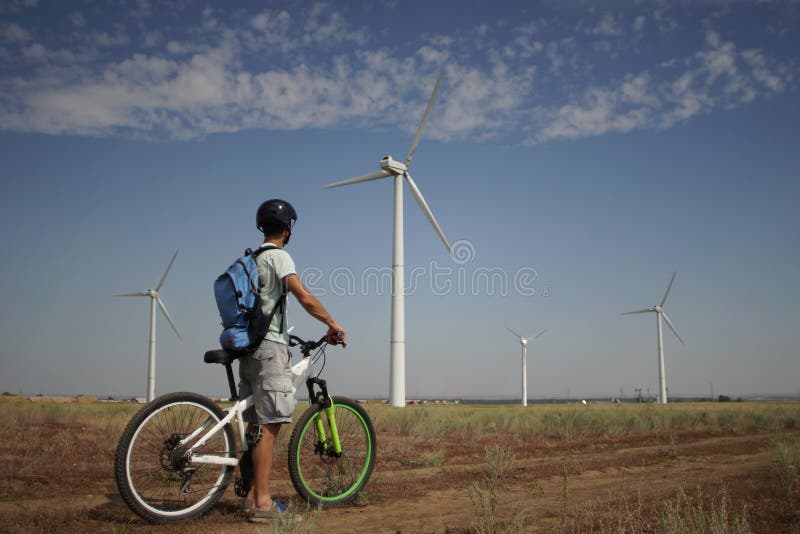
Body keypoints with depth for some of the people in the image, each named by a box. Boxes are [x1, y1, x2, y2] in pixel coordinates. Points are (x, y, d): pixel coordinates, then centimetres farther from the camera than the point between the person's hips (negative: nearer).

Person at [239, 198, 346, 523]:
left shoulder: (252, 259, 19)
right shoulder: (278, 256, -7)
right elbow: (304, 297, -20)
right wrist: (333, 325, -10)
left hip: (249, 348, 9)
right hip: (270, 348, -9)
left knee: (257, 425, 11)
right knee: (269, 425, -10)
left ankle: (254, 496, 15)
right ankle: (262, 502, -10)